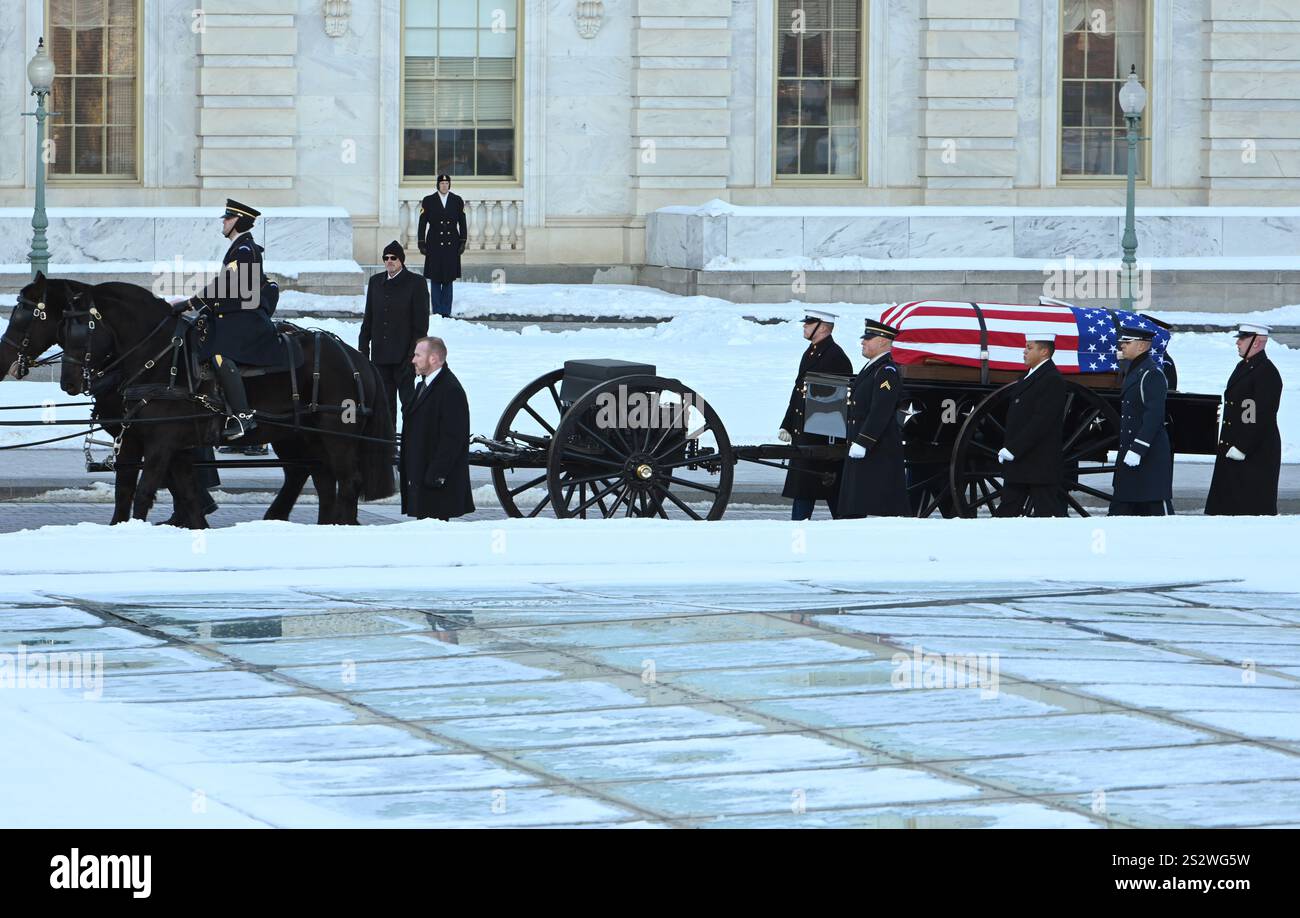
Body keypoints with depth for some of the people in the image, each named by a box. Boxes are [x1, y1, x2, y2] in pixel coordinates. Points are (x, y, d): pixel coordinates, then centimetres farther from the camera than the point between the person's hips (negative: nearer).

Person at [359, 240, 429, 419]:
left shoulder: (415, 283, -4)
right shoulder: (375, 282, 12)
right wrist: (363, 348, 9)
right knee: (385, 400, 8)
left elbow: (421, 323, -5)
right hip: (380, 354, 5)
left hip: (403, 356, -5)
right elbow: (368, 319, 16)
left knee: (407, 397, -4)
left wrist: (414, 354, -11)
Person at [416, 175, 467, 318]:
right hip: (434, 245, -1)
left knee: (448, 279, 3)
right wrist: (422, 244, -1)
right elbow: (422, 224, 4)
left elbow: (462, 223, 10)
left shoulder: (457, 201, 8)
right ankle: (437, 312, 2)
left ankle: (446, 312, 7)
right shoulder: (428, 201, 4)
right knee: (435, 279, -2)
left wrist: (463, 242, 3)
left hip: (451, 245, 1)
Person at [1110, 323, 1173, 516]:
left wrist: (1137, 449, -25)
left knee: (1156, 507, -6)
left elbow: (1154, 415, -22)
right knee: (1120, 507, 9)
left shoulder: (1152, 374, -14)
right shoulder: (1133, 371, 17)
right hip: (1130, 452, 10)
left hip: (1150, 456, -10)